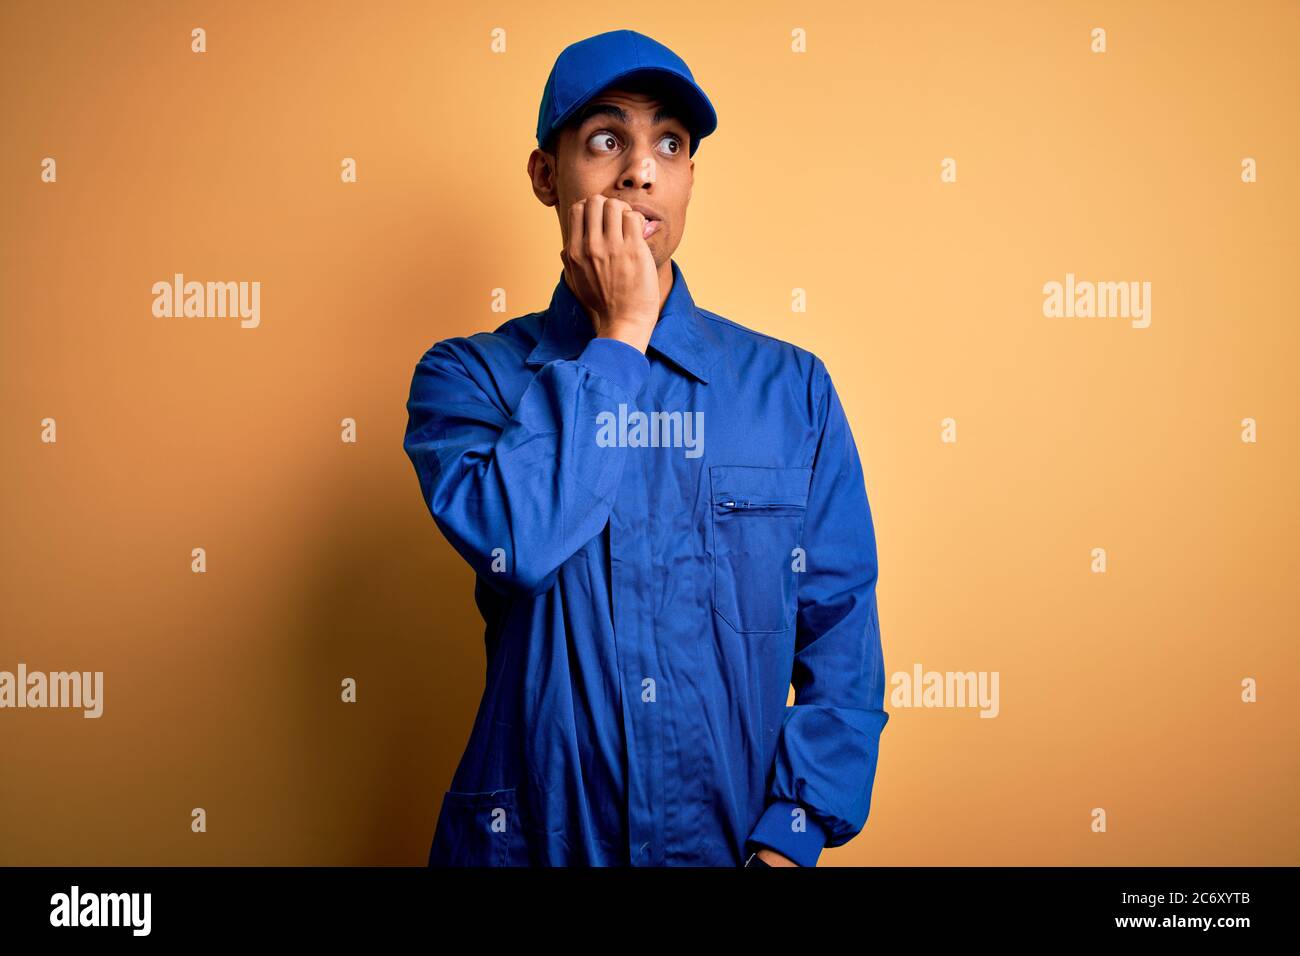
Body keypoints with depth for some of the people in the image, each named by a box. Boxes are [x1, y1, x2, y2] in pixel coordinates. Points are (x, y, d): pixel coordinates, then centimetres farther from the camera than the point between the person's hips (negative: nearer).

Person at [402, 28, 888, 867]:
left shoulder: (791, 389, -2)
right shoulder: (468, 378, -5)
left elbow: (842, 641, -3)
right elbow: (513, 542, -25)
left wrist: (787, 842, -12)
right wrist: (619, 333, -15)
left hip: (734, 839, 1)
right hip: (531, 836, 0)